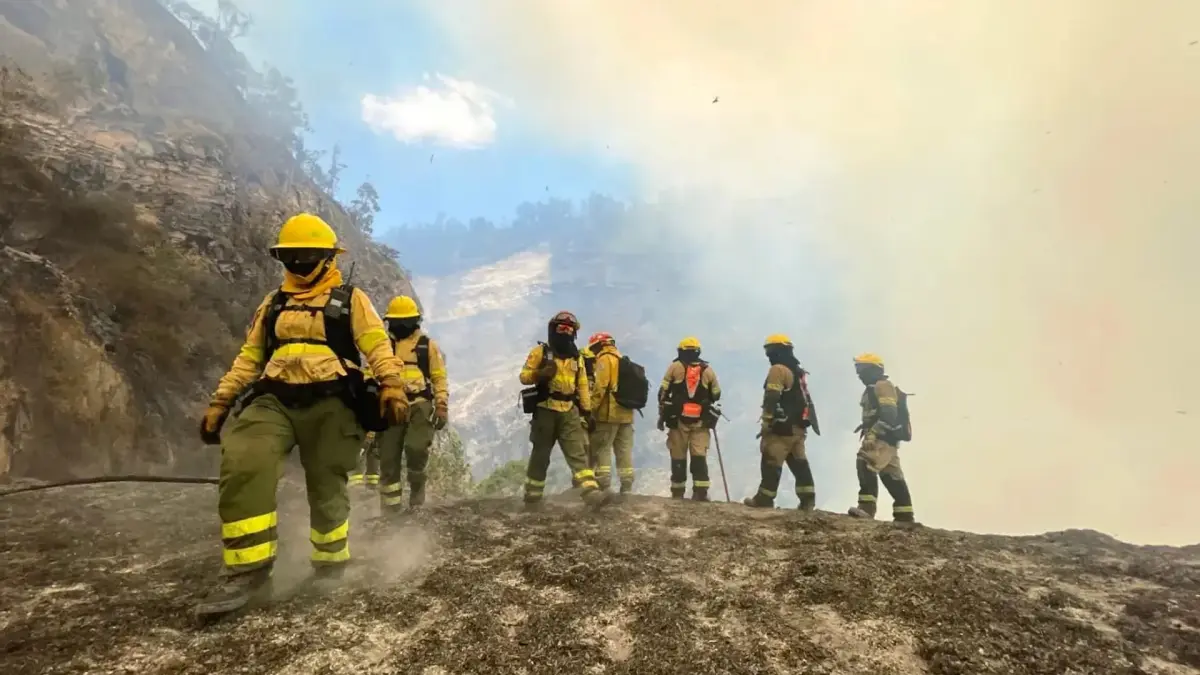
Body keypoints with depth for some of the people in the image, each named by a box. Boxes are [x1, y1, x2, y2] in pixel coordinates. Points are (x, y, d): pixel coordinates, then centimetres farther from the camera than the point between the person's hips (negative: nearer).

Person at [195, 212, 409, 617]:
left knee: (326, 488, 3)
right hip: (274, 401, 3)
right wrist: (220, 401, 14)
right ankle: (249, 569, -12)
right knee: (242, 468, -22)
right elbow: (249, 356, 21)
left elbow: (377, 345, -7)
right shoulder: (274, 303, 20)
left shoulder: (350, 300, 6)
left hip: (329, 404, -3)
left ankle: (330, 568, 26)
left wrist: (392, 385, -24)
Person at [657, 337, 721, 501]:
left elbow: (663, 392, -1)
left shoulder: (675, 366, 1)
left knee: (678, 457, 6)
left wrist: (662, 415, 5)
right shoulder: (707, 370, 7)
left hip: (678, 419, -1)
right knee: (699, 456, 1)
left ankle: (677, 493, 11)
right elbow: (716, 395, 13)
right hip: (700, 420, 1)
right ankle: (701, 492, -8)